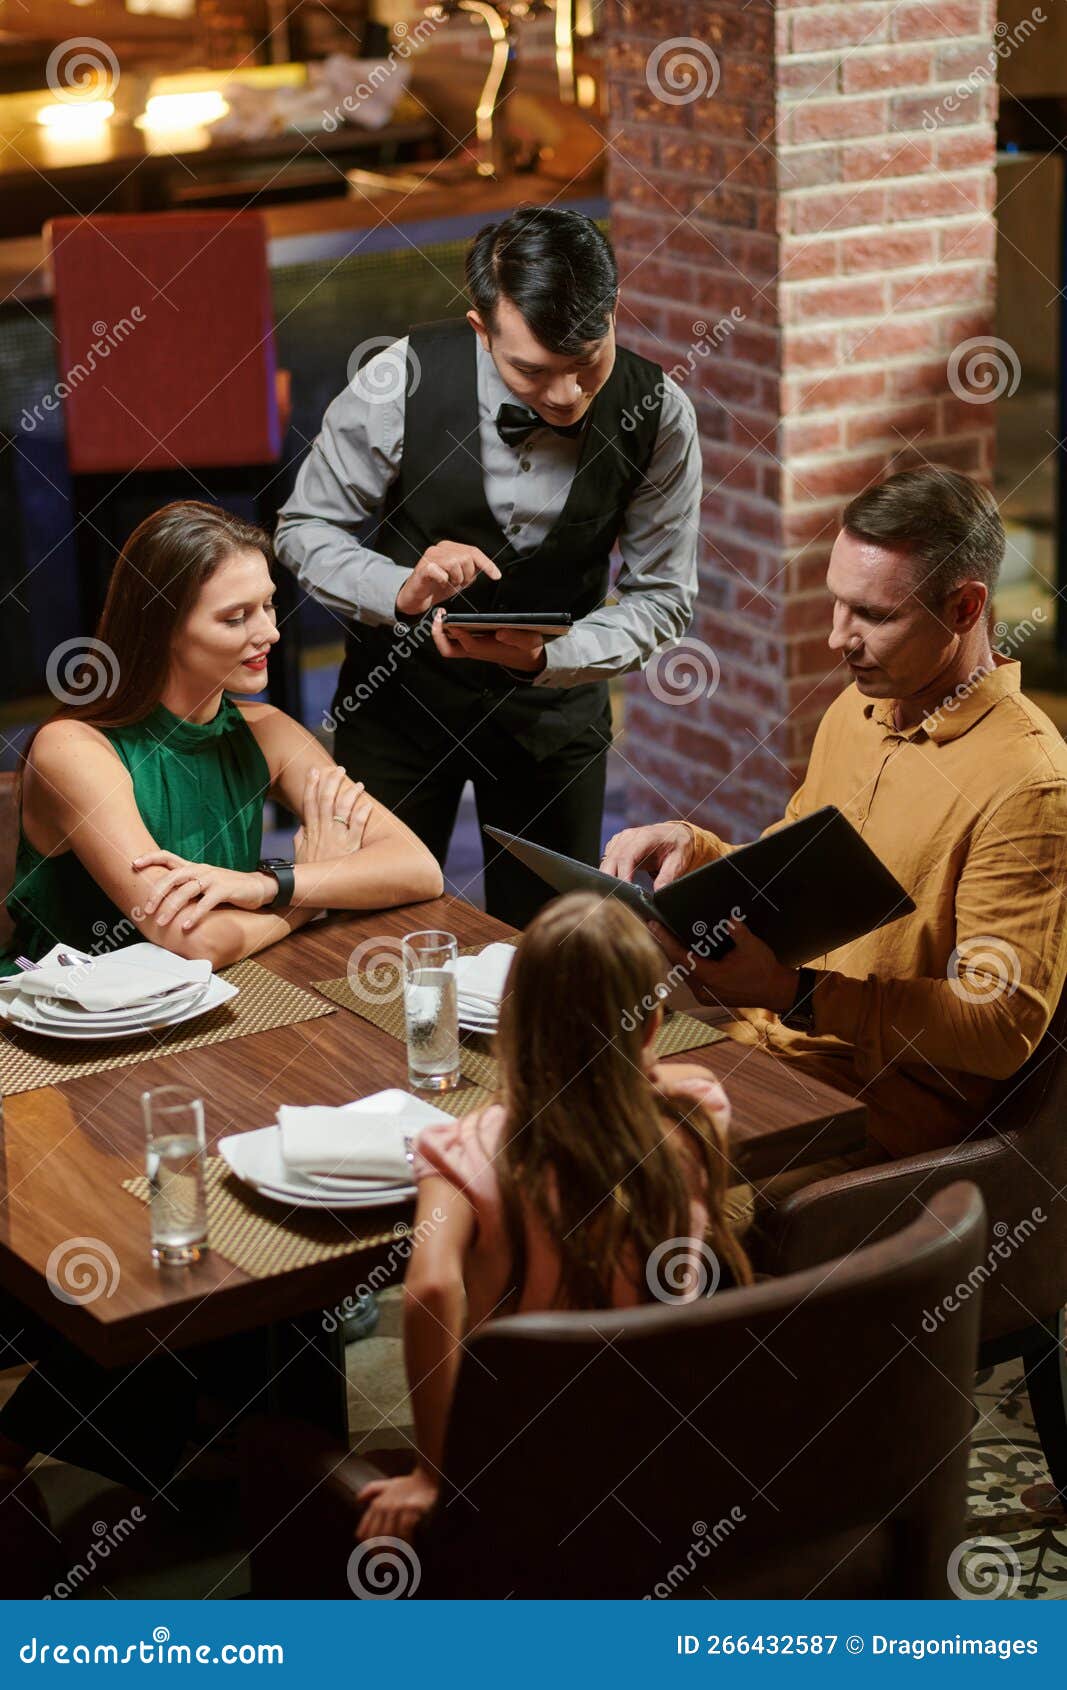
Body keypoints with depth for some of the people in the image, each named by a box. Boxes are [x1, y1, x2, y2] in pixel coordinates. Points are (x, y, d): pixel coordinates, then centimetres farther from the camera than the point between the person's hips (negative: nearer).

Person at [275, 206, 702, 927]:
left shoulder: (660, 414, -18)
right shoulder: (399, 382, -23)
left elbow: (661, 597, -8)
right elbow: (306, 529, -9)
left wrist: (543, 658, -26)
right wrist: (402, 591, -29)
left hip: (555, 693, 1)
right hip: (399, 683, -1)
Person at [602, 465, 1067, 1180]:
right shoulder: (859, 708, 11)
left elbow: (1005, 1028, -20)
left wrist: (797, 992, -28)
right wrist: (694, 848, 1)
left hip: (881, 1113, -8)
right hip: (757, 1043, 8)